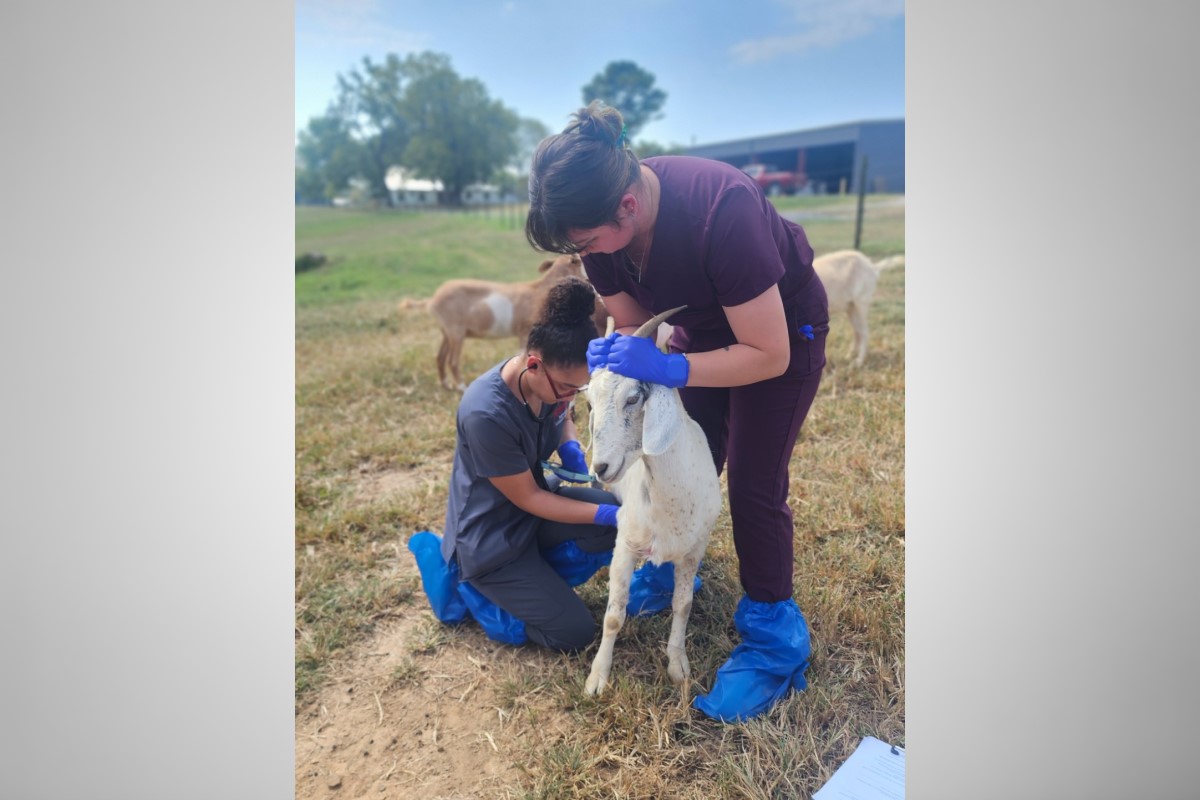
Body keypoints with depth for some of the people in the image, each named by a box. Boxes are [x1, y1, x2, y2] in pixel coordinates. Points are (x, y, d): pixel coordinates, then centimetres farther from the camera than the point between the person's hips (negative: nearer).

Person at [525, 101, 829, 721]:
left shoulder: (720, 211, -40)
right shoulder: (603, 219, -20)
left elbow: (769, 355, -34)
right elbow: (634, 322, -7)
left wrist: (668, 367, -42)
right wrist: (614, 358, -26)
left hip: (782, 328, -5)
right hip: (702, 327, 6)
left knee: (753, 483, -7)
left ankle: (773, 642, 8)